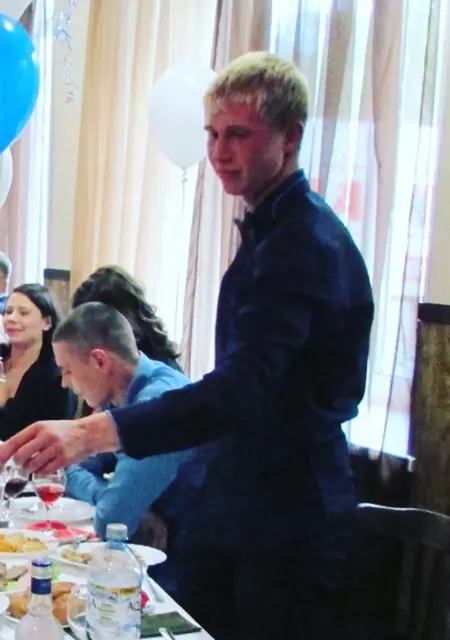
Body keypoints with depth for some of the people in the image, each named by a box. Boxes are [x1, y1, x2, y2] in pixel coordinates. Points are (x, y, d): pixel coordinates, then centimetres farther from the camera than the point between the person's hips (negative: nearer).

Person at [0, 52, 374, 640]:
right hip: (247, 506, 10)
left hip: (291, 524, -10)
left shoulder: (305, 242, -22)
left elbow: (244, 387, -34)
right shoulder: (273, 227, 12)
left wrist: (95, 432, -43)